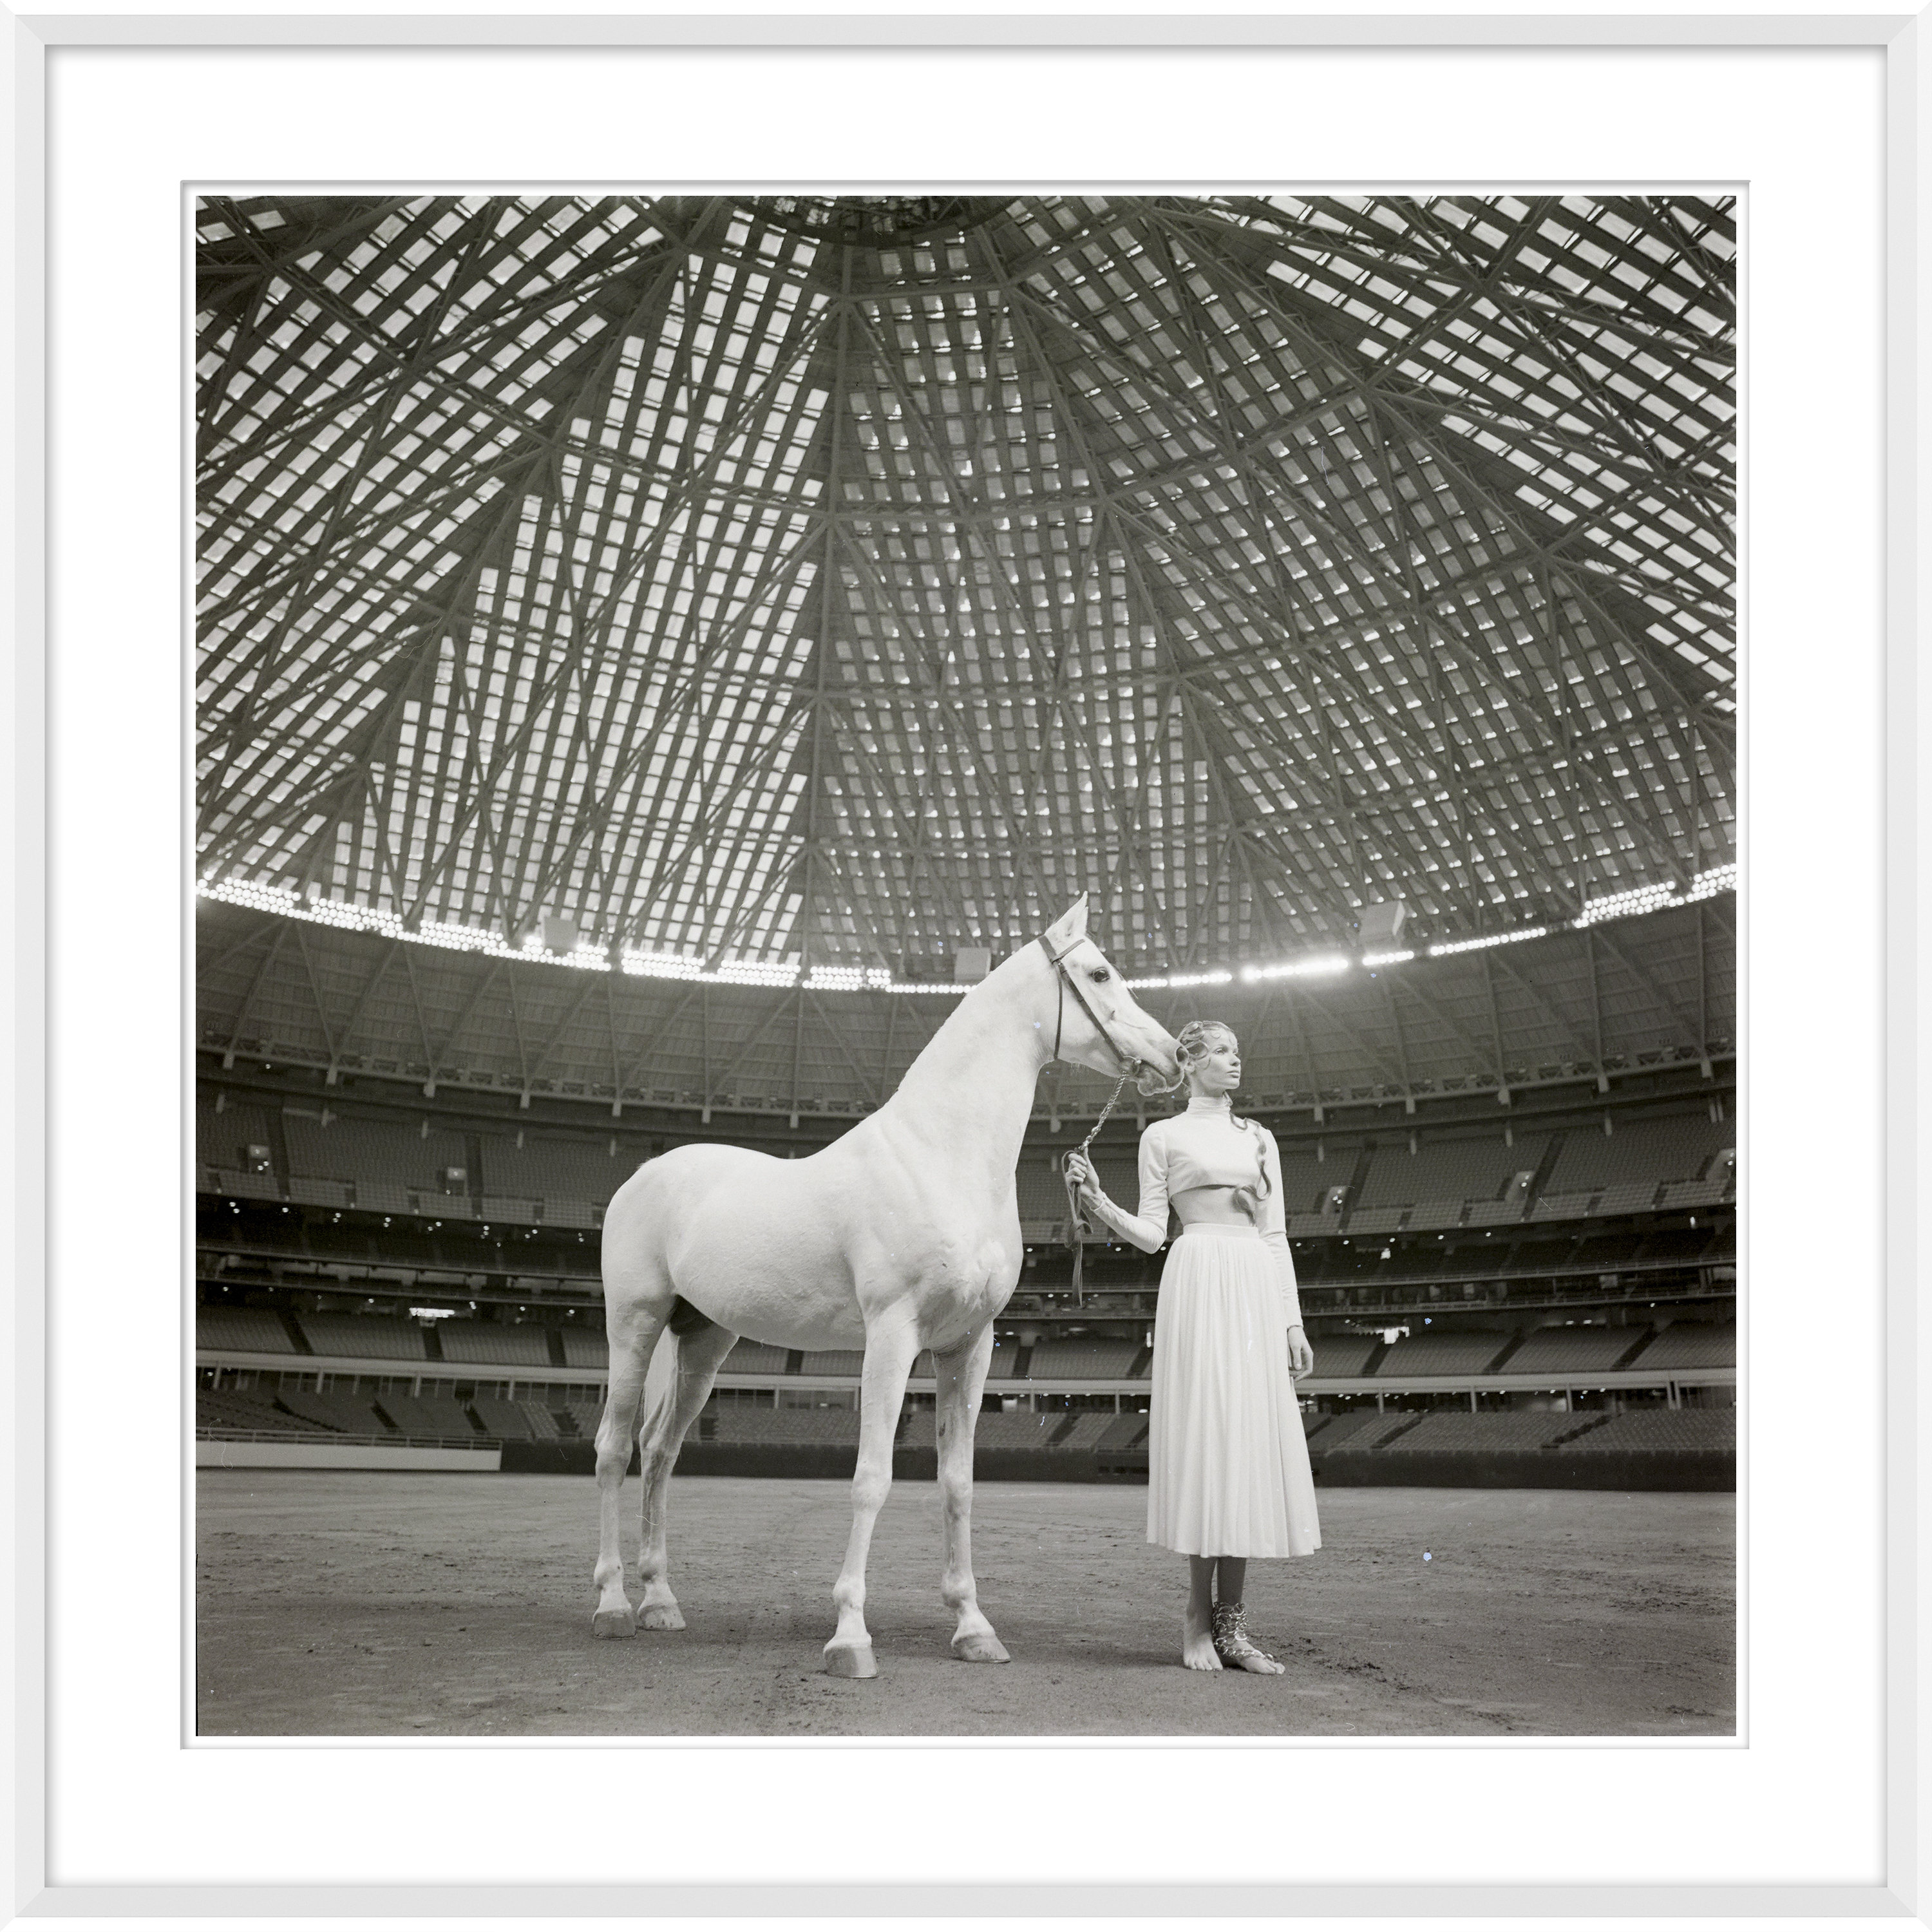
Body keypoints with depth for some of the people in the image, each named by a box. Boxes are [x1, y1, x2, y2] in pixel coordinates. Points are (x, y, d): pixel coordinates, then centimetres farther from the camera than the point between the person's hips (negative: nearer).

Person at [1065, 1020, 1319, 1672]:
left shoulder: (1260, 1138, 19)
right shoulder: (1164, 1137, 8)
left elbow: (1276, 1235, 15)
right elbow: (1151, 1234, 3)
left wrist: (1293, 1322, 9)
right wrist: (1098, 1203, -13)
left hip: (1259, 1290, 4)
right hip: (1199, 1281, -4)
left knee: (1253, 1444, 1)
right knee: (1206, 1435, -8)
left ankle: (1231, 1623, 7)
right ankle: (1199, 1616, 3)